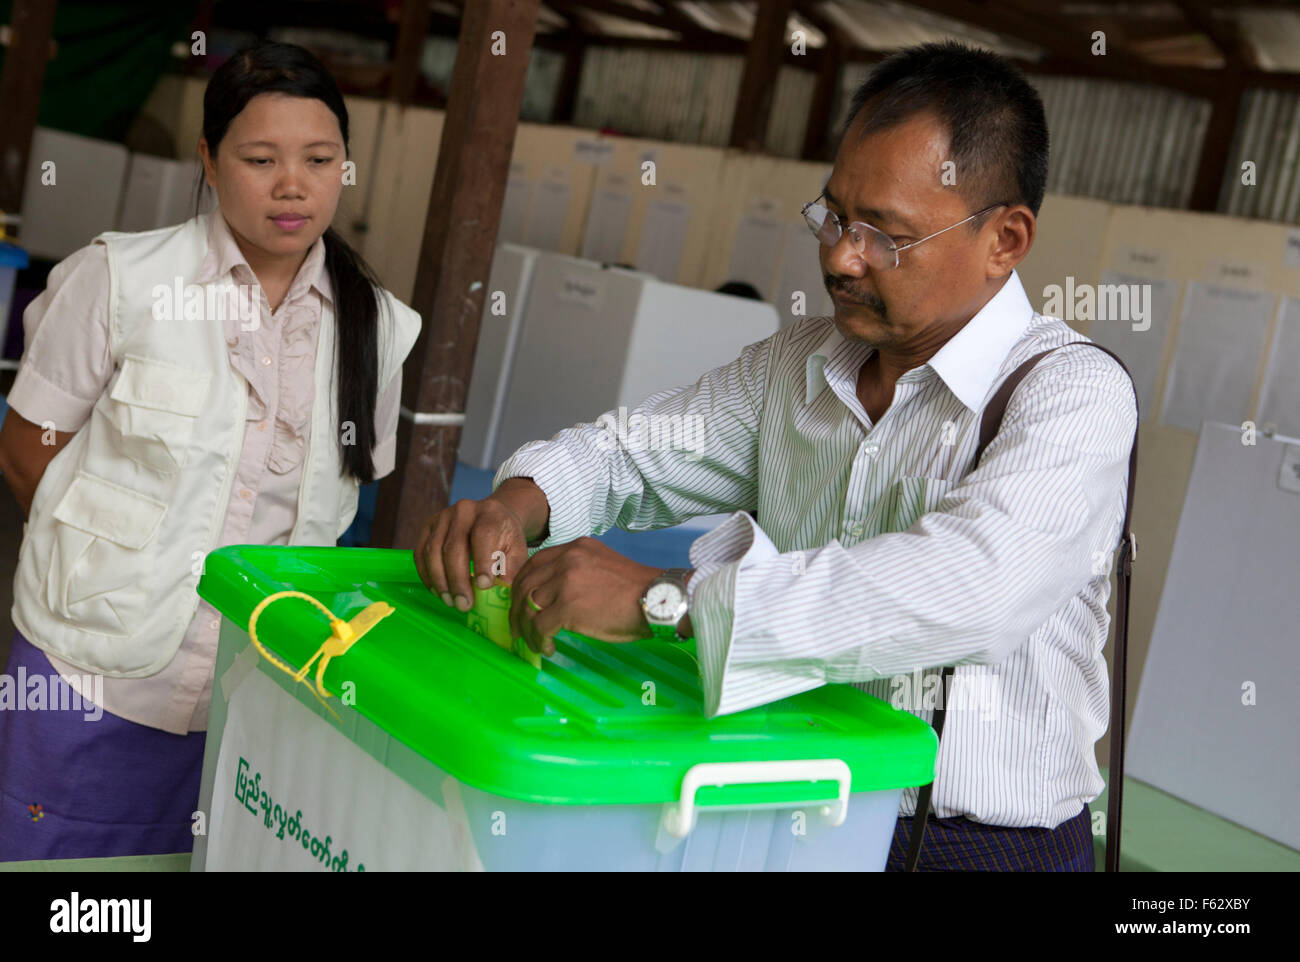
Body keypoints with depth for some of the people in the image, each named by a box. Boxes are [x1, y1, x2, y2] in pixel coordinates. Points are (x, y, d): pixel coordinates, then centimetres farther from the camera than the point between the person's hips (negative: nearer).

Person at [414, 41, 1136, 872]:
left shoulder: (1074, 396, -13)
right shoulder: (798, 362, 9)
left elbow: (968, 587, -30)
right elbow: (628, 454, 18)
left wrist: (660, 599, -30)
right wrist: (517, 503, -6)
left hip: (984, 842, -5)